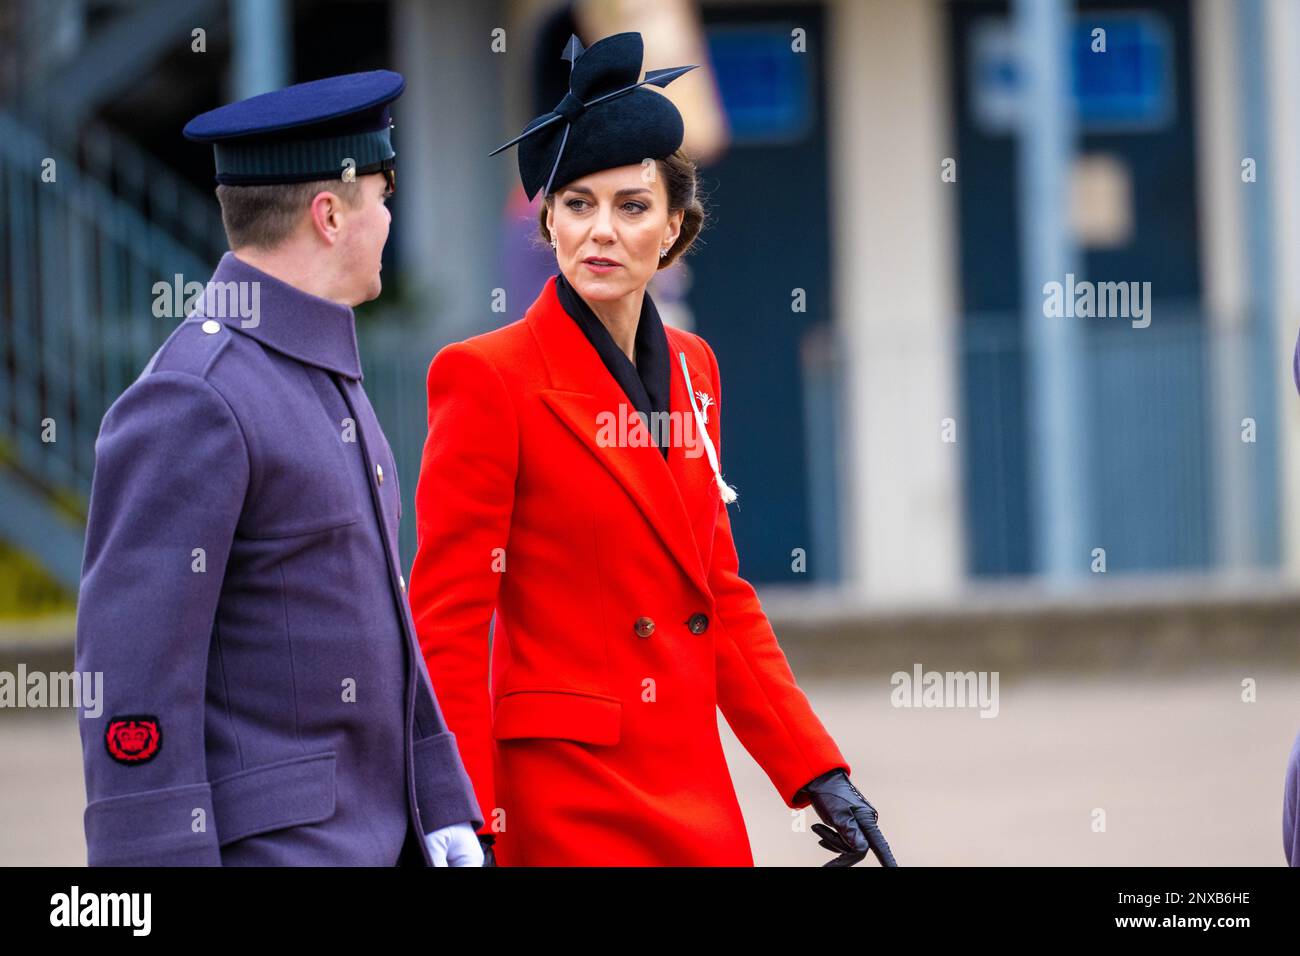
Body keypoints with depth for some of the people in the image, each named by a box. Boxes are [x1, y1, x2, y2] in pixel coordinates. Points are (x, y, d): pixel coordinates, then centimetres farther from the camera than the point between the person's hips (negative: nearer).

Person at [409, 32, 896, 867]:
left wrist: (819, 774, 10)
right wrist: (466, 830, -16)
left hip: (695, 797, 6)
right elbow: (447, 625, -11)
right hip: (563, 791, -6)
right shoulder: (489, 379, -10)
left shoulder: (690, 371, 10)